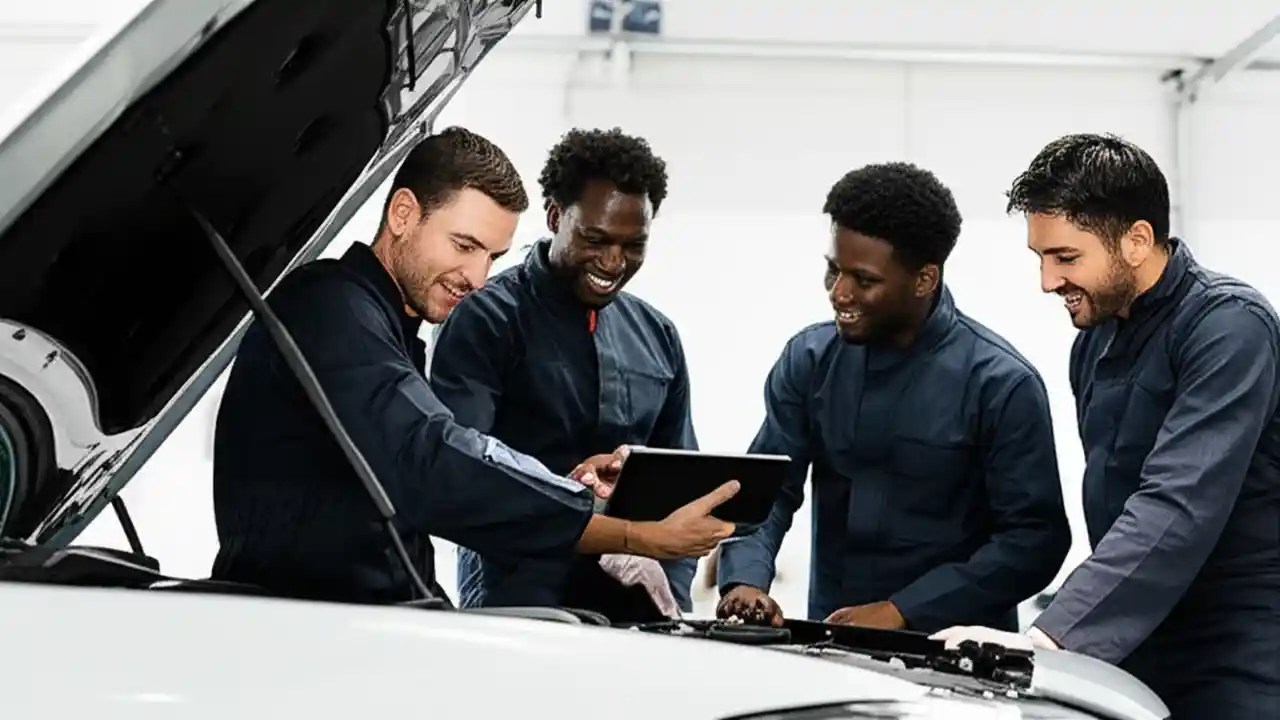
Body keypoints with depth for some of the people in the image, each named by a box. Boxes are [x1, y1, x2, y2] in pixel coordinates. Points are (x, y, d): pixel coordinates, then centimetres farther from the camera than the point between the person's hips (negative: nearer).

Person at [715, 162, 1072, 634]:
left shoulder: (1000, 383, -7)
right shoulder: (809, 359, 6)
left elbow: (1035, 539, -9)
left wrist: (903, 611, -16)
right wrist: (745, 581, -15)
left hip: (955, 650, -3)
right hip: (829, 639, 3)